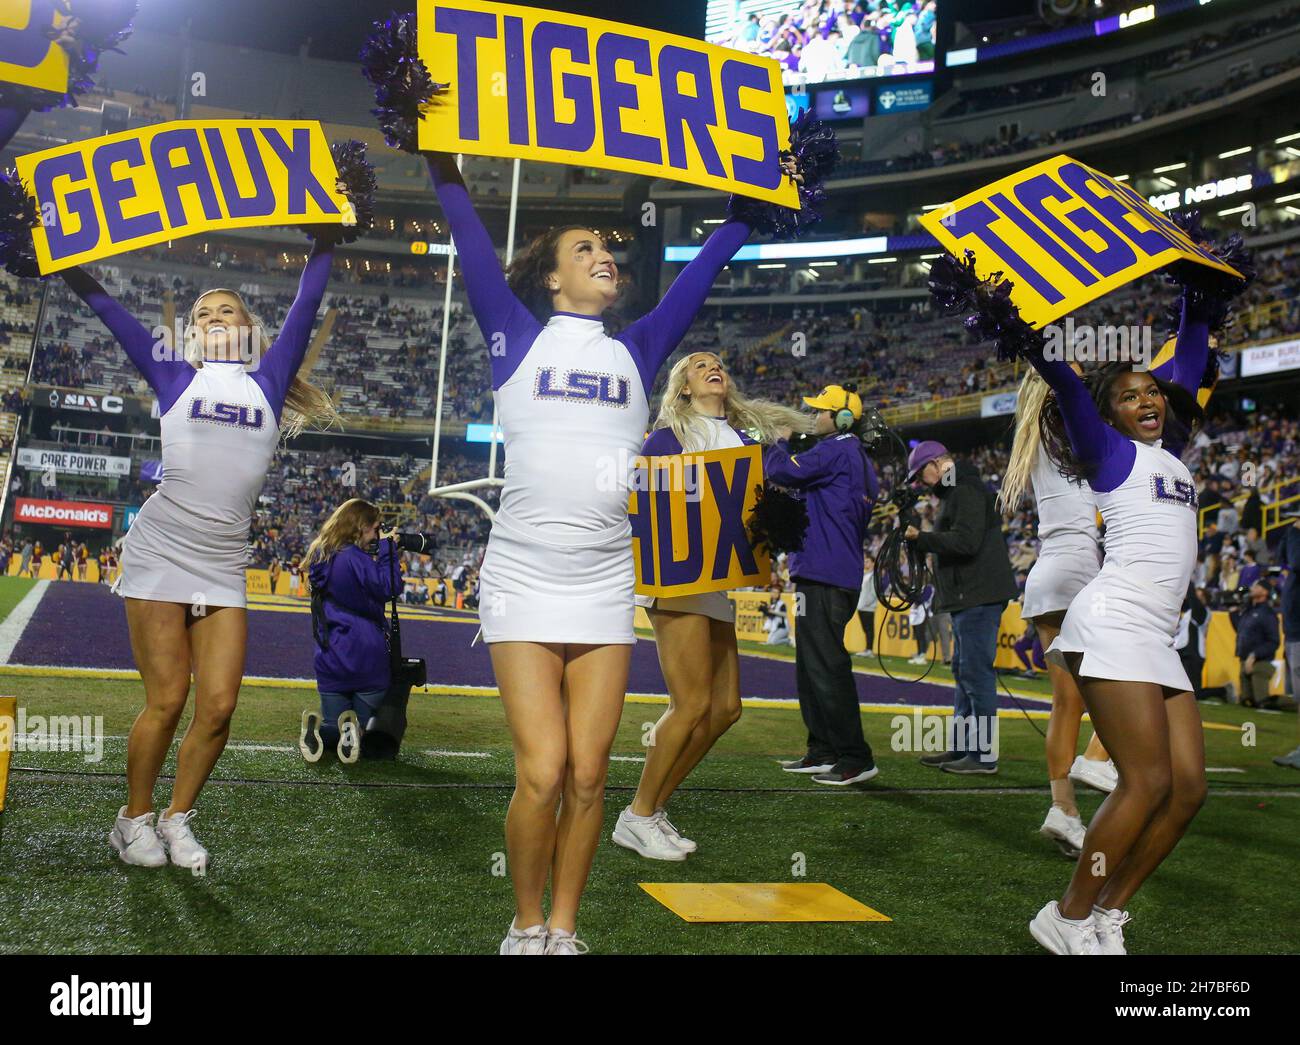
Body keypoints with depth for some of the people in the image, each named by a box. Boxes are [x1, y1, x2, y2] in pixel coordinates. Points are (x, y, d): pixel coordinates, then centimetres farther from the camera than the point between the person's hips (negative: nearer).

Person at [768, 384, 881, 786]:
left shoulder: (837, 451, -11)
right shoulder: (860, 459, 20)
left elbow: (782, 471, -17)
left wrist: (779, 443, 3)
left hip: (825, 576, -11)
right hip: (842, 574, 11)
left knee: (827, 666, -10)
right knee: (811, 666, 15)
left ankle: (856, 759, -8)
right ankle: (823, 752, 21)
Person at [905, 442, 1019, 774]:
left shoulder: (967, 489, -12)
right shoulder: (955, 491, 22)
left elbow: (965, 541, -22)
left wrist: (920, 538, -14)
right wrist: (925, 541, 9)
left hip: (979, 596, -11)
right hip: (969, 597, 11)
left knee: (976, 672, -9)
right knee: (964, 672, 15)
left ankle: (985, 754, -4)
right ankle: (962, 747, 22)